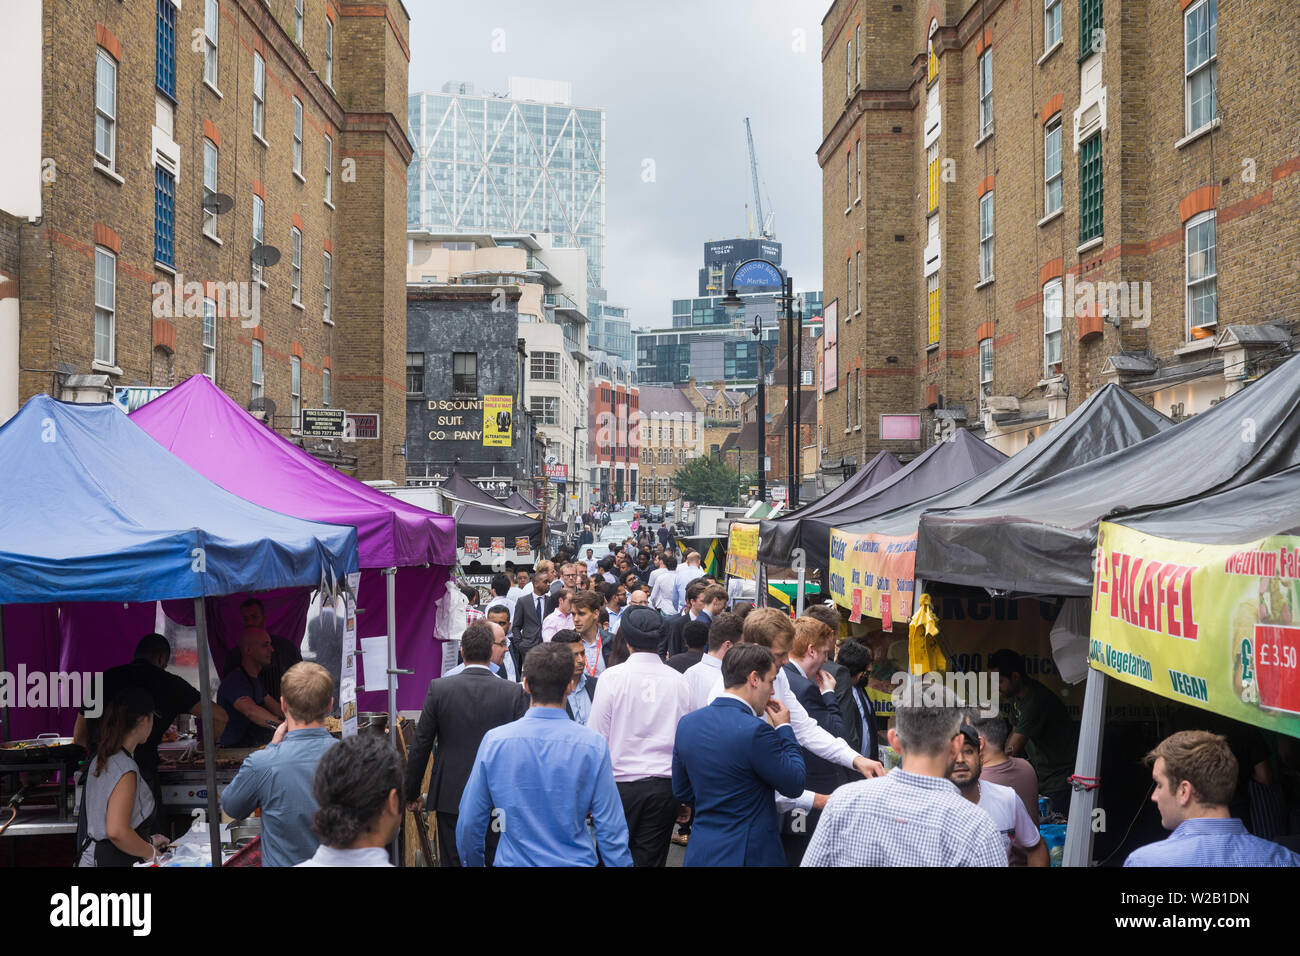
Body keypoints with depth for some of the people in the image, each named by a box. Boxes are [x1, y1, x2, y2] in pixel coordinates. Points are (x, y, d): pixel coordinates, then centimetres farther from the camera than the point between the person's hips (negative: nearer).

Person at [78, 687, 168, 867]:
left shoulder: (100, 759, 10)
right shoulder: (126, 770, -18)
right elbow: (116, 831, -24)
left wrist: (148, 841, 19)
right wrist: (151, 852, -10)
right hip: (112, 860, -9)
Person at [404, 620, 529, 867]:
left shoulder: (438, 688, -8)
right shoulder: (514, 692, -9)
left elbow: (421, 746, -3)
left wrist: (411, 793, 8)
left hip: (450, 798, 0)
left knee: (452, 860, 10)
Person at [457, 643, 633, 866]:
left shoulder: (494, 741, -9)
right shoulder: (594, 745, -13)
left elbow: (469, 823, -2)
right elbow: (611, 829, -11)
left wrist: (473, 862, 13)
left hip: (513, 861, 1)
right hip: (575, 861, -1)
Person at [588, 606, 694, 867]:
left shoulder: (612, 677, -7)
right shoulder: (679, 681, 1)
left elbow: (597, 736, -4)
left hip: (620, 784, -2)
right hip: (664, 786, 2)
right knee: (652, 860, 9)